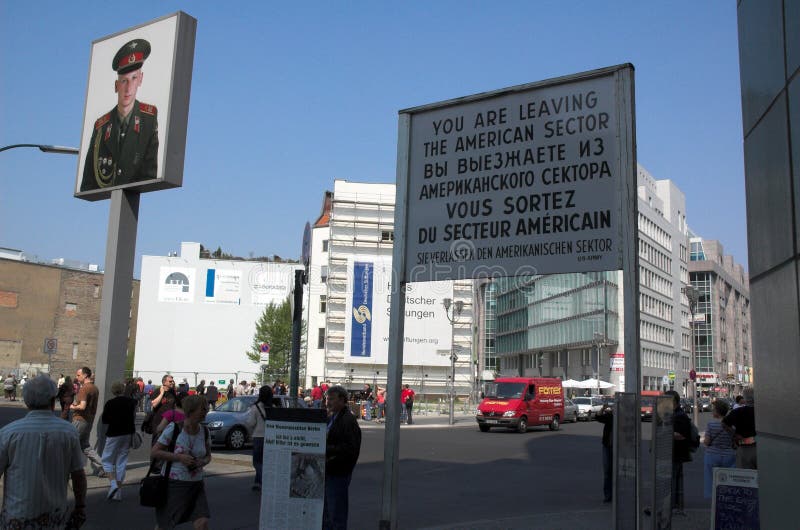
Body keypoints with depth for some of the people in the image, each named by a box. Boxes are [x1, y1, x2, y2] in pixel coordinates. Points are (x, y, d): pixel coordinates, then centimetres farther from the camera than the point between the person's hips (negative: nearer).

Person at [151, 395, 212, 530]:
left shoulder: (204, 431, 1)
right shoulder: (174, 428, -12)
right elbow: (154, 452, -9)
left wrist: (203, 462, -9)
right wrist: (179, 457, -20)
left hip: (196, 485, 3)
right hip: (173, 483, -3)